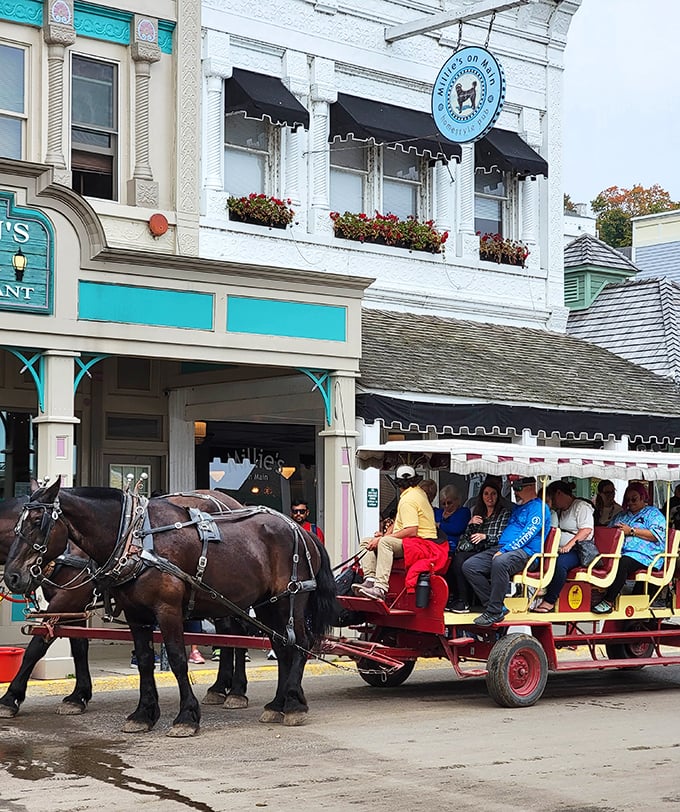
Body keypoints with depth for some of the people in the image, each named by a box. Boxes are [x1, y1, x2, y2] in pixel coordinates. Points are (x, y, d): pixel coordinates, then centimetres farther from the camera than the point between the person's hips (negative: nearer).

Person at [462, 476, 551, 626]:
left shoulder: (538, 507, 0)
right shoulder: (517, 508, 30)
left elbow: (528, 534, -13)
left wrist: (504, 551, -20)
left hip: (524, 552, -10)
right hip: (502, 549, 10)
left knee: (500, 562, -41)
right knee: (469, 566, -9)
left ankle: (495, 611, -33)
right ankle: (492, 605, -13)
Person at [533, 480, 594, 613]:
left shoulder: (581, 506, -1)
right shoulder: (559, 511, 26)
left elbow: (586, 530, -15)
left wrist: (569, 545, -24)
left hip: (578, 551, -8)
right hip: (560, 550, 8)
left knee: (560, 562, -36)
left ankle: (549, 601, -35)